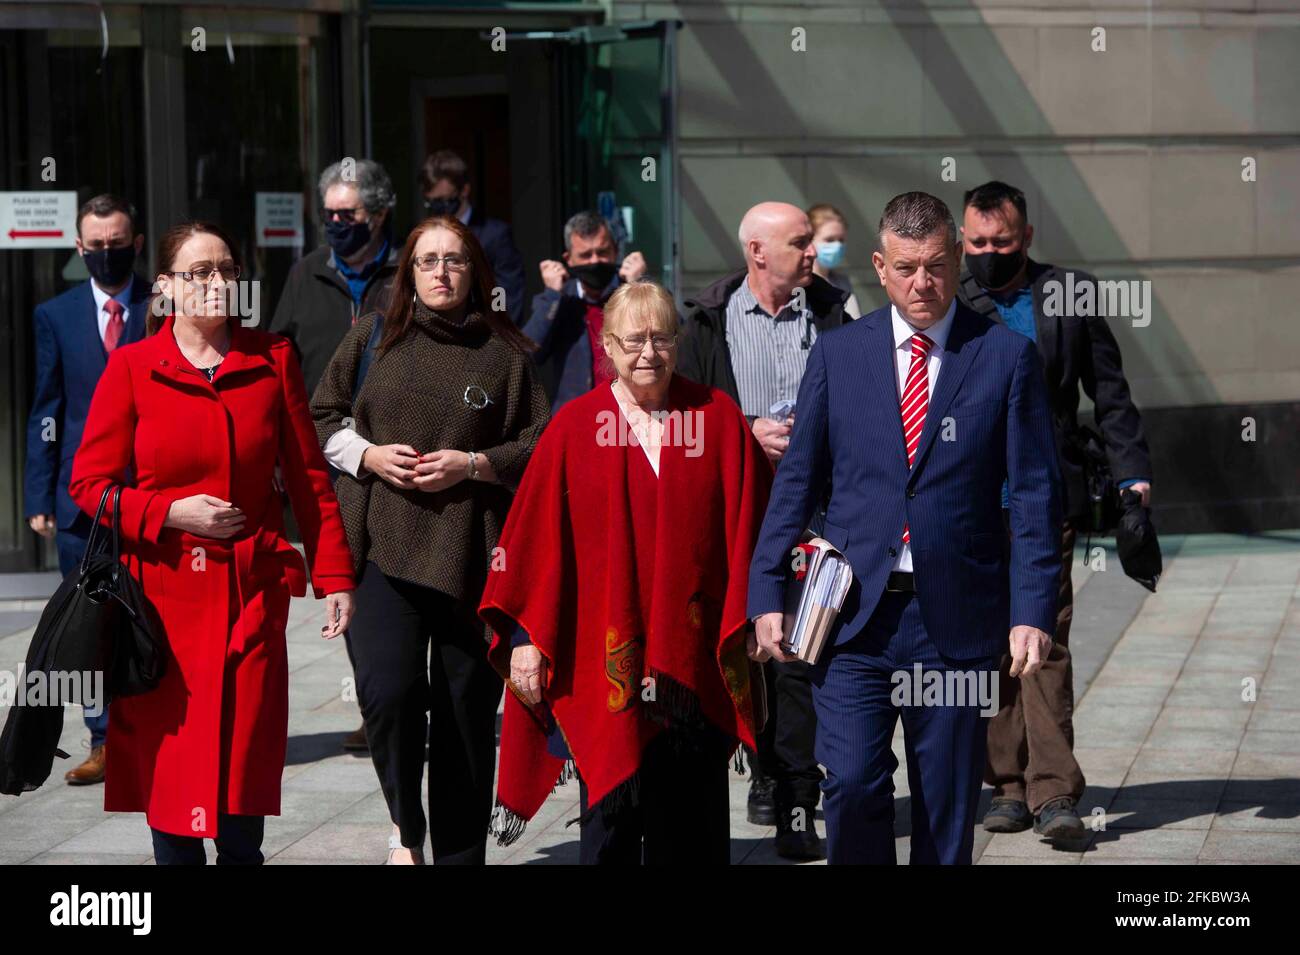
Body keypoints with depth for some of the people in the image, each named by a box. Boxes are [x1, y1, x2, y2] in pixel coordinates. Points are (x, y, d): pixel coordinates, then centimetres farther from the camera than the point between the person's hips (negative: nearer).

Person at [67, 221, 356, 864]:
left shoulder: (272, 360, 6)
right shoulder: (132, 367, 0)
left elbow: (308, 478, 7)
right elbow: (89, 483, 1)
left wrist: (334, 576, 3)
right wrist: (171, 513, -12)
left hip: (251, 593, 1)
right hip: (164, 592, -1)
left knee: (243, 763, -2)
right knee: (169, 761, 1)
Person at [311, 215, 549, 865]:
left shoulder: (505, 353, 6)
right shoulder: (373, 340, 10)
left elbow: (540, 447, 6)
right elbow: (321, 419, 16)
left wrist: (471, 463, -8)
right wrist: (368, 455, -2)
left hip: (472, 559, 0)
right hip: (383, 549, 0)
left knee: (466, 711, 3)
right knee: (387, 692, -17)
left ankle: (460, 854, 16)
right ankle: (406, 826, 8)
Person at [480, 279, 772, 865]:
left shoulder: (717, 418, 4)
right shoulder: (574, 428, 2)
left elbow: (746, 525, 4)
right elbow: (535, 540, 1)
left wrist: (745, 623, -2)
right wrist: (526, 636, -4)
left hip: (691, 657, 1)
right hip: (604, 659, -1)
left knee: (692, 824, 6)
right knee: (611, 809, 2)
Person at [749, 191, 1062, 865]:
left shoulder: (1005, 355, 2)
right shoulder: (837, 353, 7)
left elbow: (1035, 494, 1)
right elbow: (796, 480, 9)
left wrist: (1033, 612, -7)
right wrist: (766, 594, 2)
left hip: (957, 623, -1)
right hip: (852, 617, 1)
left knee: (947, 812, 5)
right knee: (851, 786, -9)